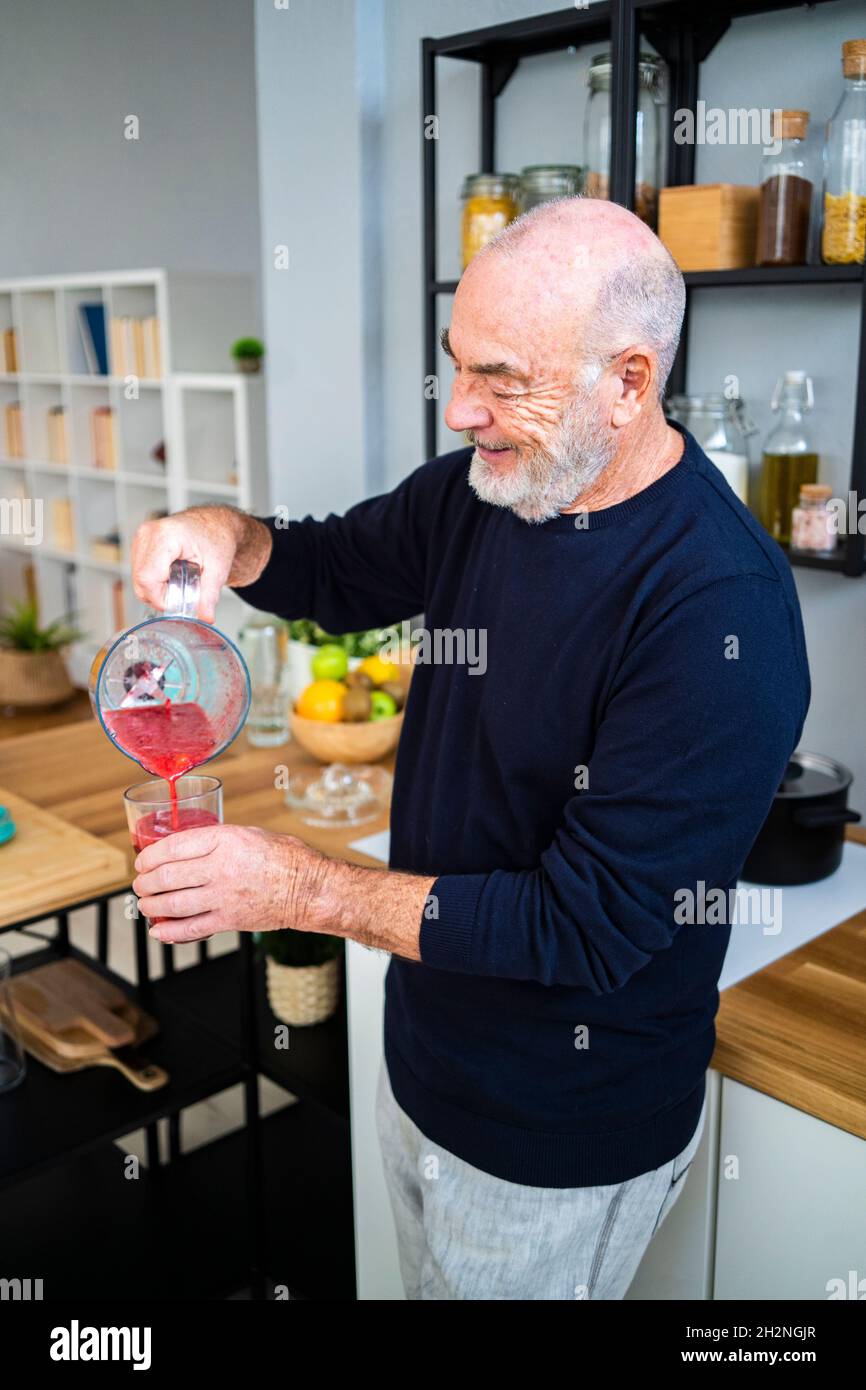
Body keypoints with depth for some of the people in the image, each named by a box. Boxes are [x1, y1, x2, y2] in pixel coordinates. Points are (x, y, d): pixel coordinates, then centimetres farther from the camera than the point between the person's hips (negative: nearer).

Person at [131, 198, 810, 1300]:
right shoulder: (479, 491, -6)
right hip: (422, 1049, 7)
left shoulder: (721, 609, -31)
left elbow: (589, 927, -29)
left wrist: (302, 889, -27)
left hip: (560, 1143, -7)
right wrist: (224, 535, -11)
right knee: (427, 1282, 29)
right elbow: (335, 569, 11)